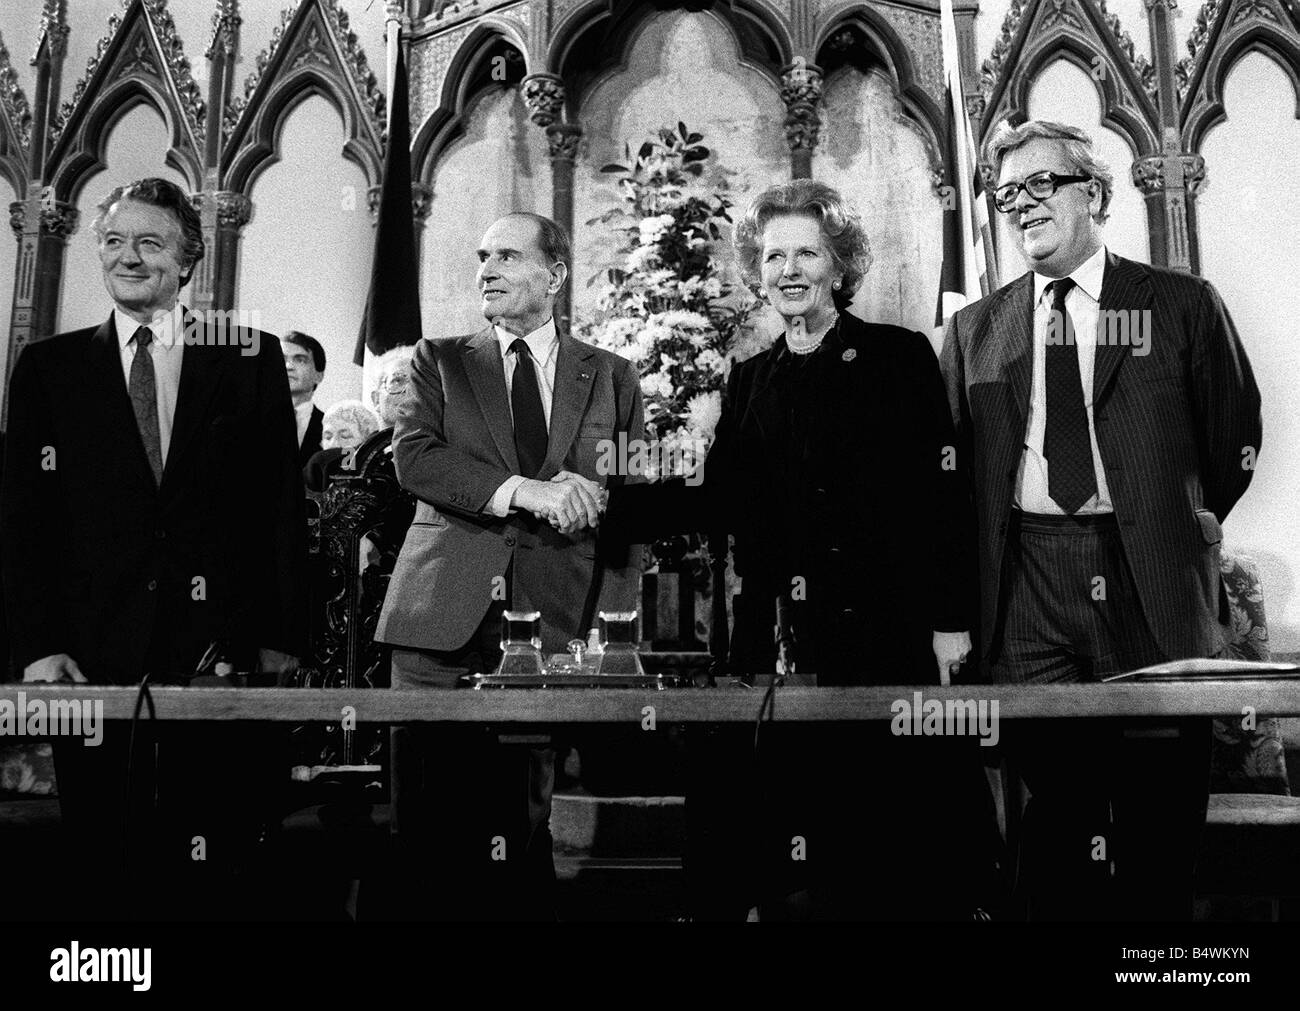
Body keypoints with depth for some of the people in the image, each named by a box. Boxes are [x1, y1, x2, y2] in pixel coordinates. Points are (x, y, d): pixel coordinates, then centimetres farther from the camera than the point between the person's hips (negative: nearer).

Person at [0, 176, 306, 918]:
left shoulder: (251, 357, 7)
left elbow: (281, 502, 4)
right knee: (99, 851, 6)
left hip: (221, 650, -1)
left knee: (214, 845, 2)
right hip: (93, 655, 1)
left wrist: (282, 636, -2)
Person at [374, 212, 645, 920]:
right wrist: (522, 490, -16)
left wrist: (615, 620, 0)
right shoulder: (440, 361, 13)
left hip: (559, 623, 0)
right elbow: (413, 457, -4)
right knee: (428, 826, 1)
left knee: (530, 825, 0)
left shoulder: (613, 377, 14)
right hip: (443, 620, 0)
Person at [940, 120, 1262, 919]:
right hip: (1029, 587, 1)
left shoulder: (1184, 305, 5)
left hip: (1152, 584, -1)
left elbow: (1236, 438, 10)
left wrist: (1180, 528, 10)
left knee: (1163, 816, 4)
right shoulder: (976, 330, 11)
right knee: (1057, 806, 4)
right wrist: (957, 613, 6)